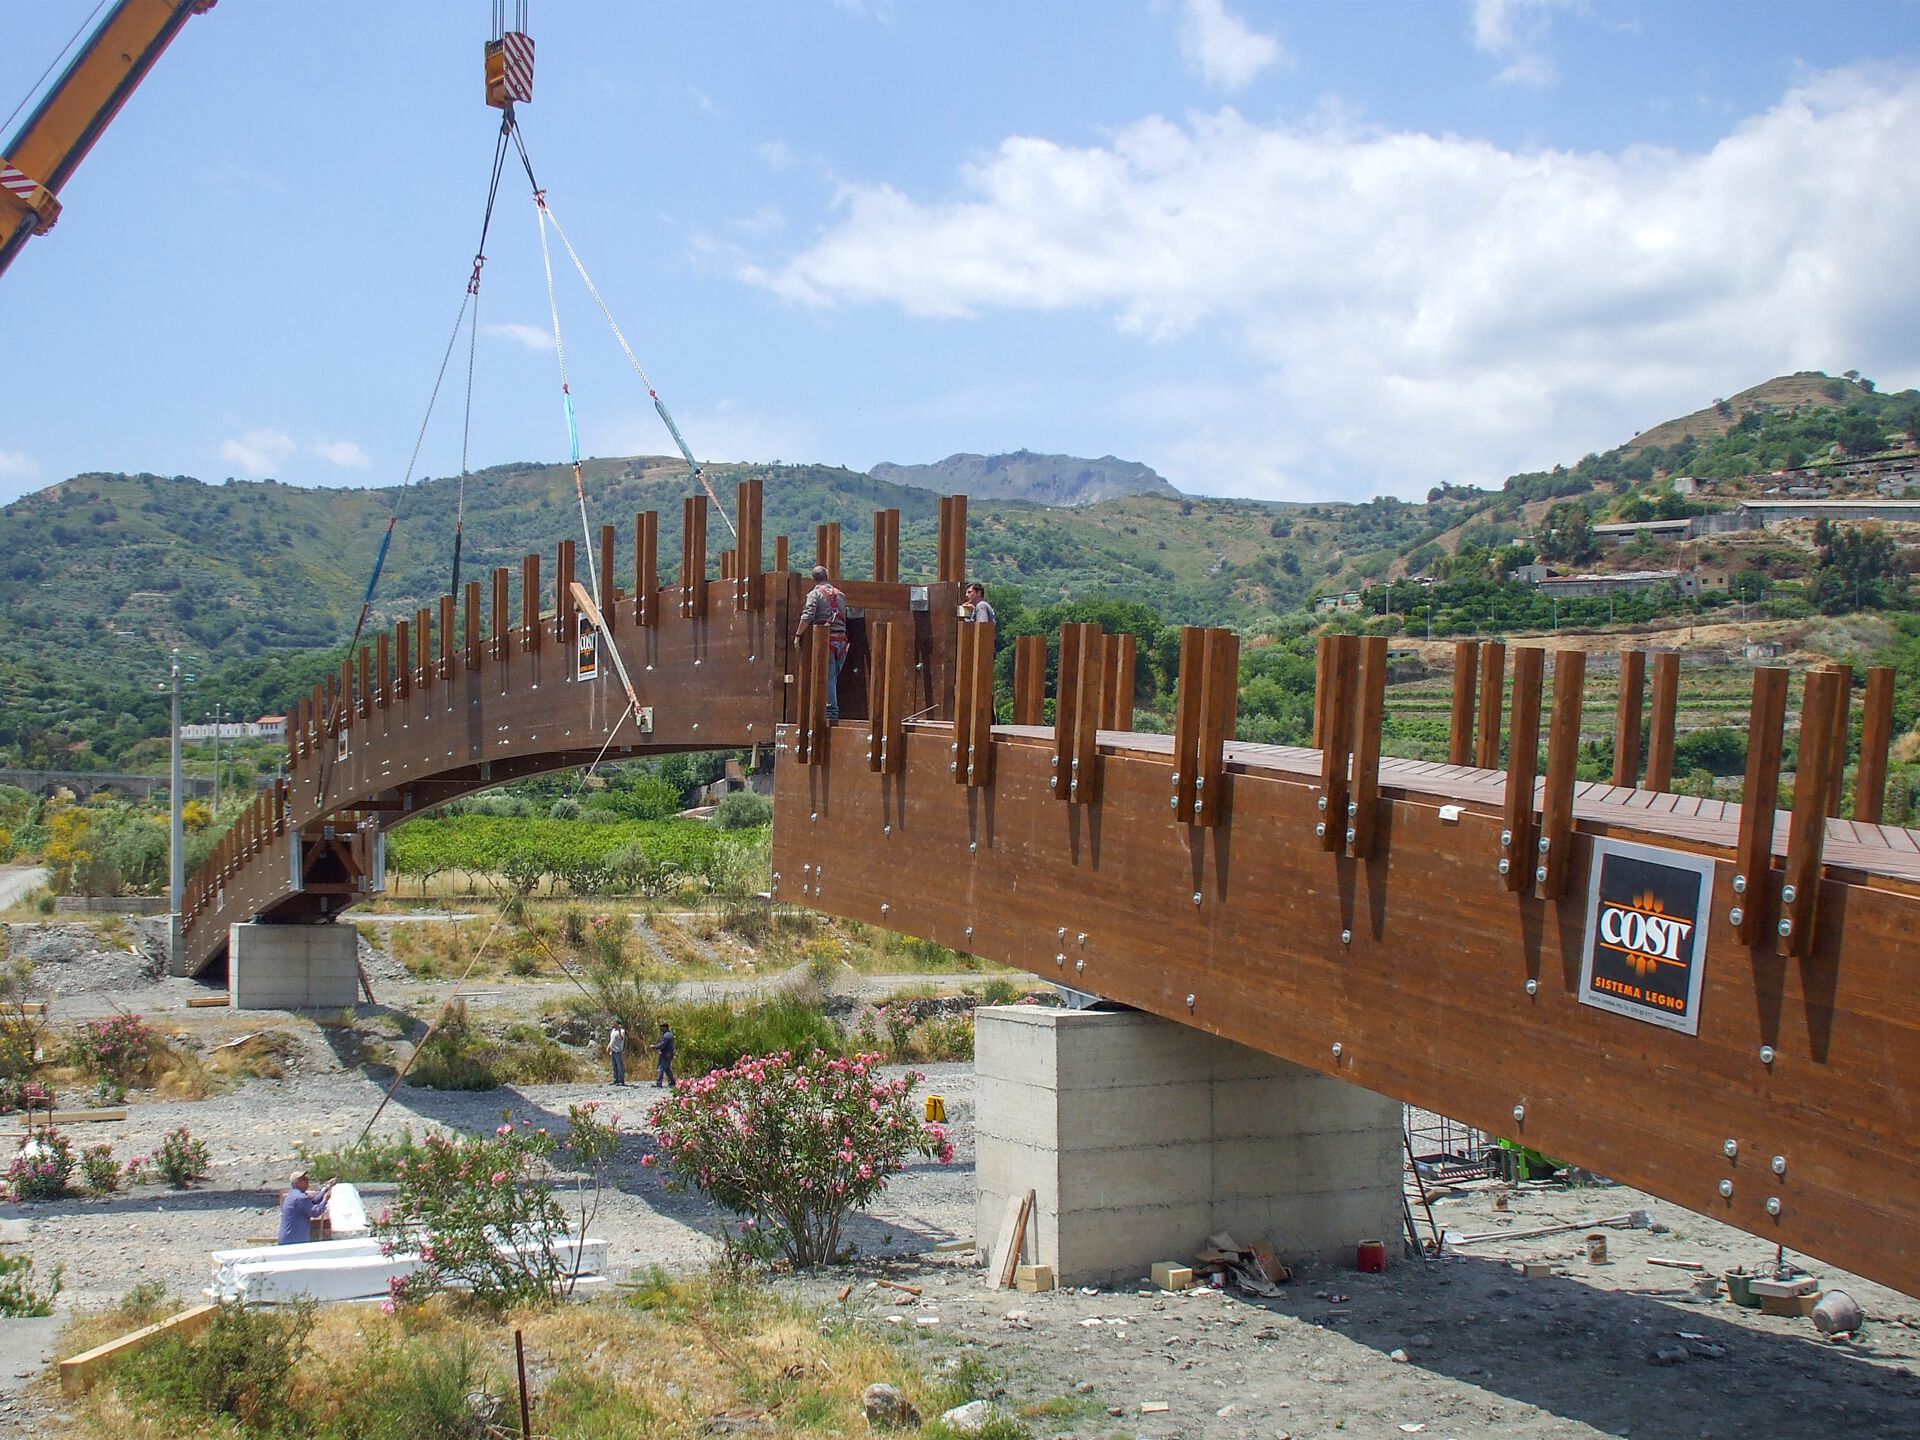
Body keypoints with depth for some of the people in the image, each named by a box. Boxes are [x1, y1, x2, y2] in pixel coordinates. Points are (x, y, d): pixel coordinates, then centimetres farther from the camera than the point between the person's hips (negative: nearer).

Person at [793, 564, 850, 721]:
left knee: (828, 677, -5)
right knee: (834, 677, 10)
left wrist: (798, 635, -6)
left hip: (826, 639, -5)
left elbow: (807, 617, -11)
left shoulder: (815, 594, -1)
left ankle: (831, 710, -9)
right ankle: (834, 710, 10)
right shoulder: (840, 594, 18)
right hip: (841, 639, 5)